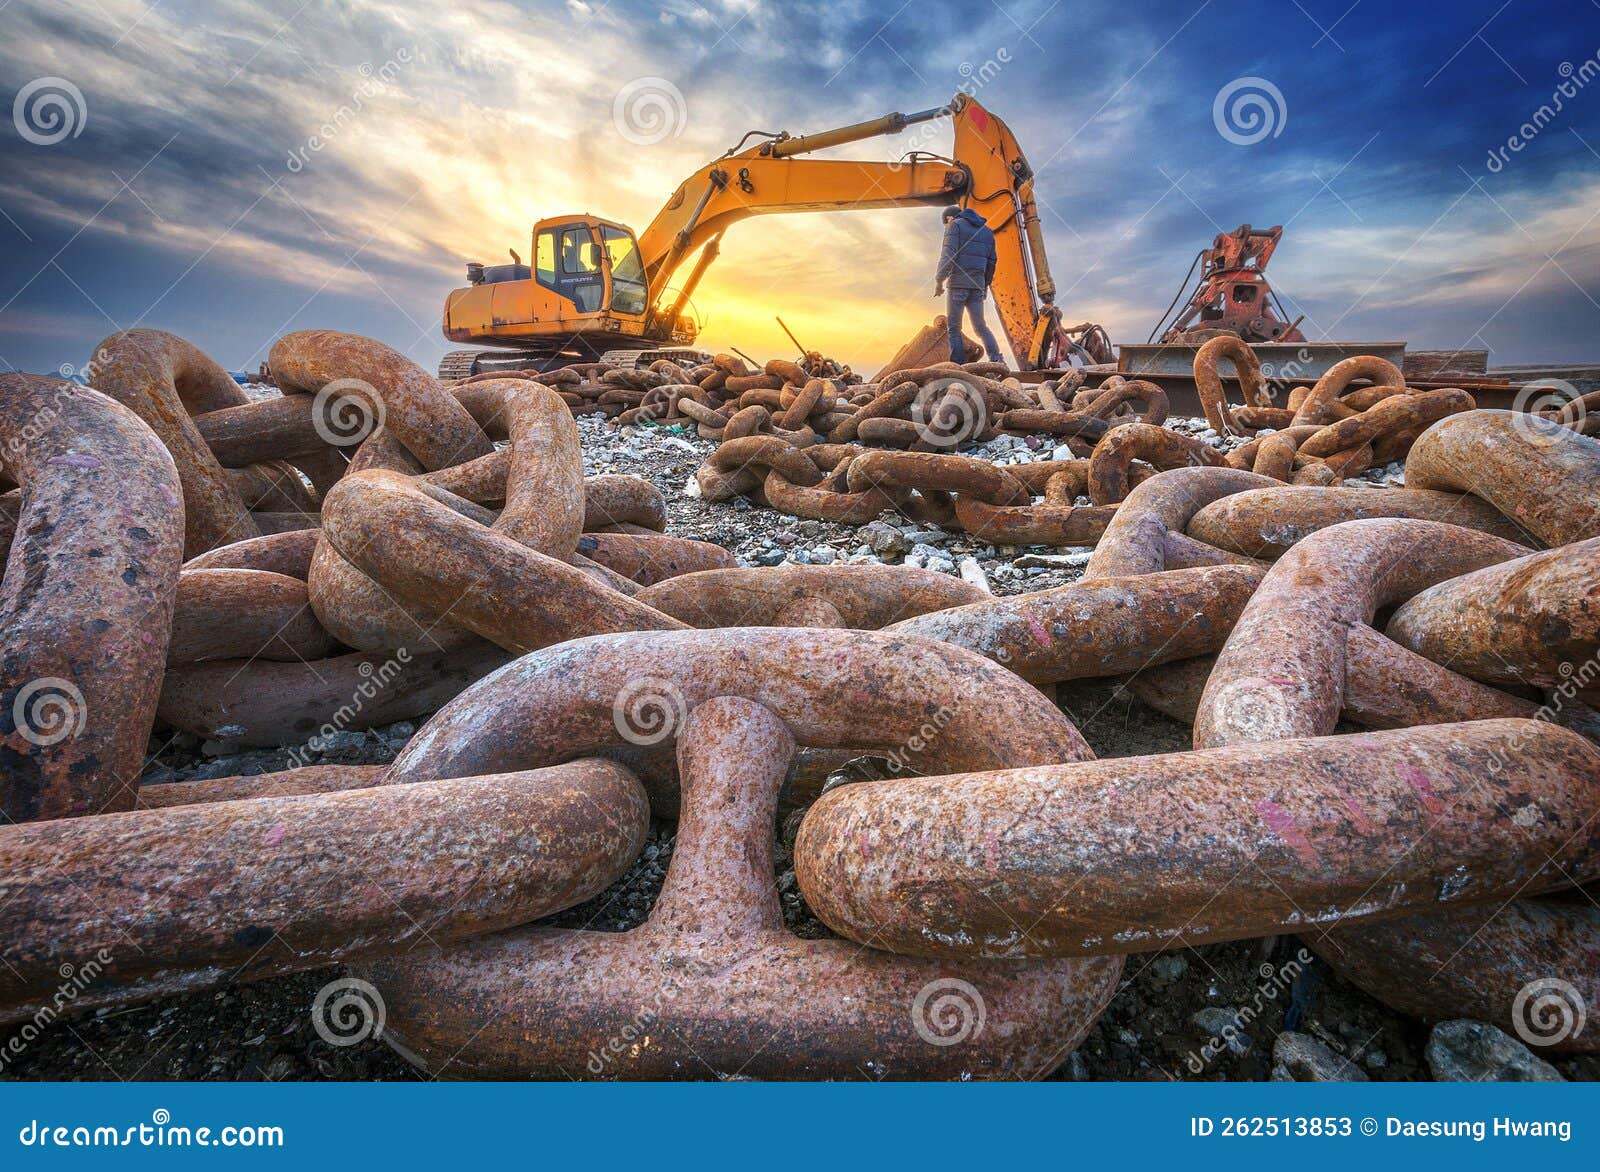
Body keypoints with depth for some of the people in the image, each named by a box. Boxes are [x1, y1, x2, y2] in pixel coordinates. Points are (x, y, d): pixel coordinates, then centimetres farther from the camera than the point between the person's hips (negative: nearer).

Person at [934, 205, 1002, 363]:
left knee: (953, 328, 1)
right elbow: (991, 262, 19)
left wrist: (938, 281, -11)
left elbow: (948, 256, -13)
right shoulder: (986, 230, 19)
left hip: (957, 283, -5)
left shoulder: (955, 226, 0)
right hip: (977, 285, 5)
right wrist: (985, 285, 27)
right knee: (980, 326, 10)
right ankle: (996, 360, -8)